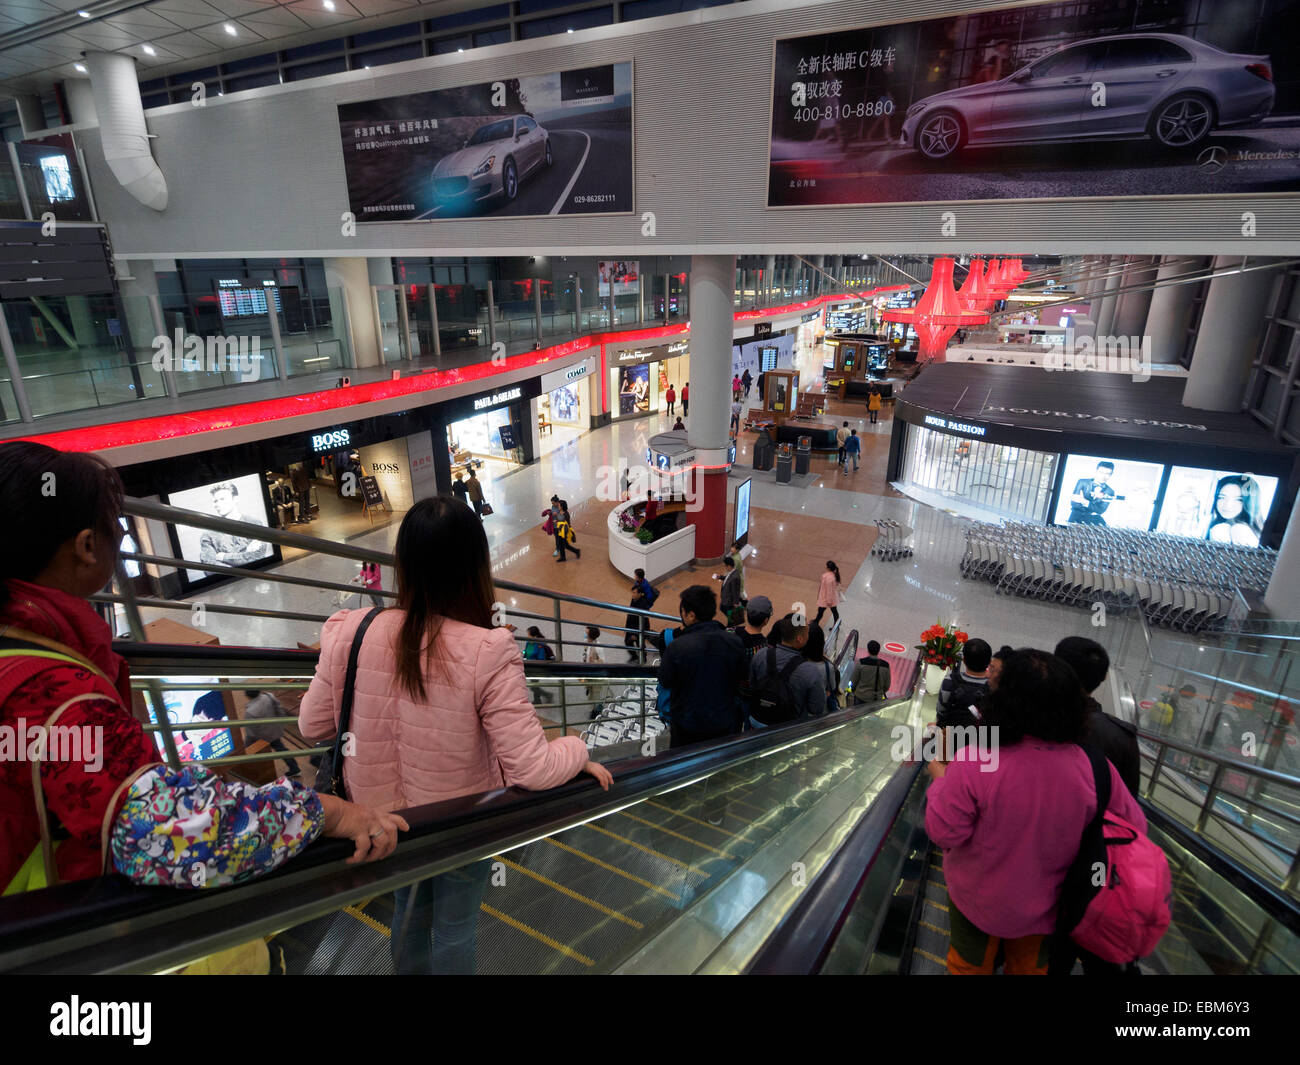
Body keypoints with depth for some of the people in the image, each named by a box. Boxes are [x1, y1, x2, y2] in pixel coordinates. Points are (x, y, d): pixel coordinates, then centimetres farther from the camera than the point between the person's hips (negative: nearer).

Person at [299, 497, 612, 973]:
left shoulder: (351, 633, -22)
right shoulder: (488, 652, -33)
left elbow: (313, 726, -5)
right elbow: (531, 769, -28)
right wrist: (579, 752, -9)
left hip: (385, 815, 3)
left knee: (409, 912, 31)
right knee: (455, 930, 24)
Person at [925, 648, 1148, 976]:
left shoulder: (973, 762, -33)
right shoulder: (1092, 766, -24)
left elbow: (944, 833, -23)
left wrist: (940, 779, -8)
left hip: (978, 900, -2)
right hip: (1044, 908, 3)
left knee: (970, 965, 25)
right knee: (1030, 967, 30)